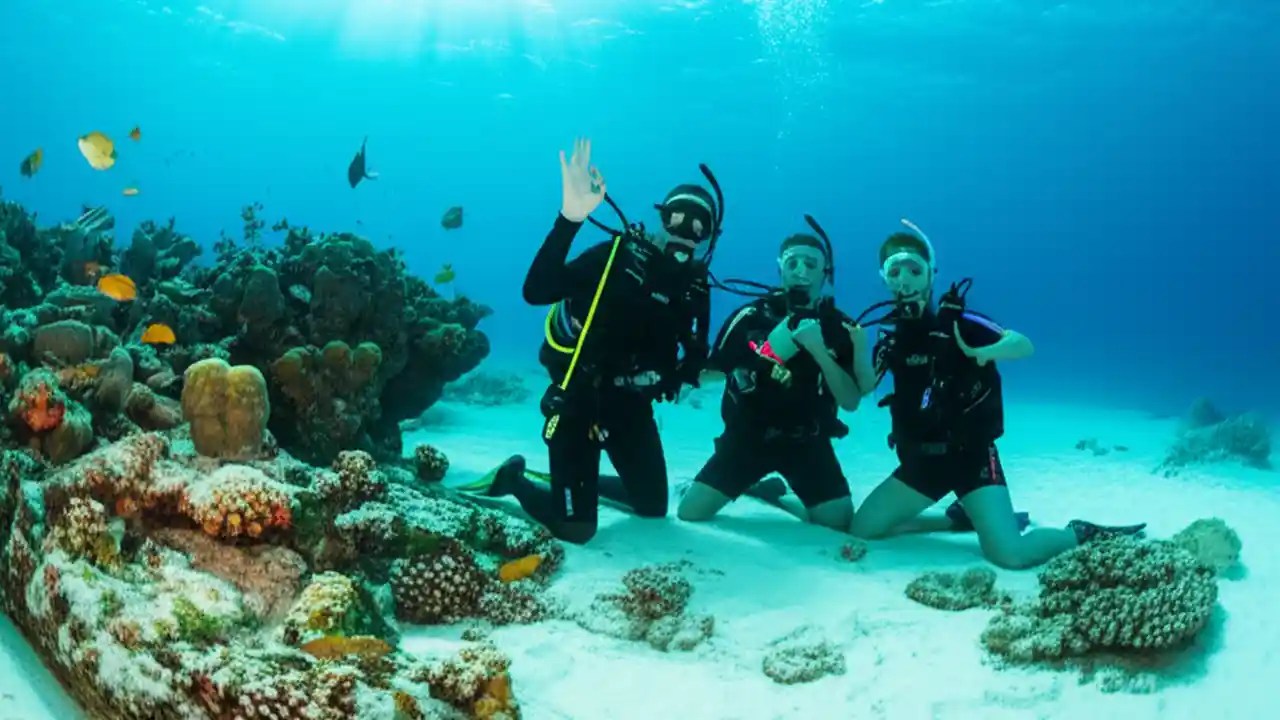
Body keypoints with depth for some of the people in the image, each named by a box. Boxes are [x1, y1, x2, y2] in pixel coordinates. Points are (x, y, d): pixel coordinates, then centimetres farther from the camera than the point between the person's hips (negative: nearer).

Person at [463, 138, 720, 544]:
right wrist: (570, 219, -41)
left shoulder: (694, 288, 1)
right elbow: (536, 291, -29)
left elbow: (695, 356, 4)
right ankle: (513, 480, 21)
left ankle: (580, 479, 40)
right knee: (575, 530, -8)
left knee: (653, 507, 17)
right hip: (579, 401, -6)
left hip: (630, 406, 6)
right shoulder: (618, 256, -16)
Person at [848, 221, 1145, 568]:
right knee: (861, 529, 0)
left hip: (972, 454, -5)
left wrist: (982, 353, -40)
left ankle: (1082, 534, 10)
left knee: (1010, 554, -22)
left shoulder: (956, 320, -10)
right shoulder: (891, 332, 4)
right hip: (922, 458, 6)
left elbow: (1024, 345, -20)